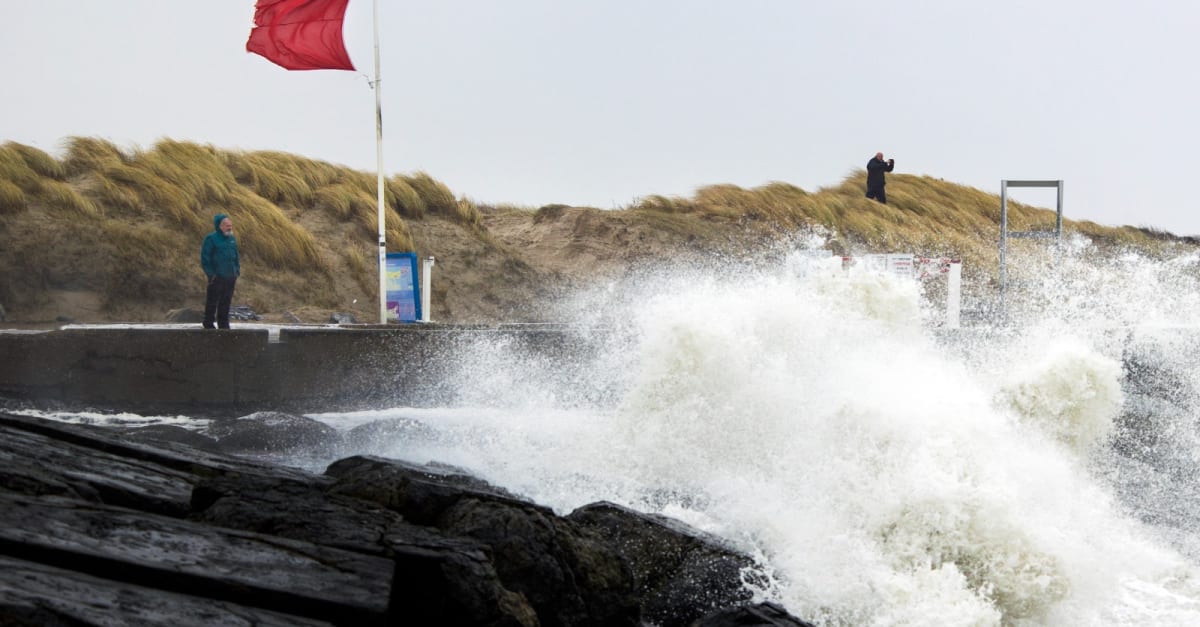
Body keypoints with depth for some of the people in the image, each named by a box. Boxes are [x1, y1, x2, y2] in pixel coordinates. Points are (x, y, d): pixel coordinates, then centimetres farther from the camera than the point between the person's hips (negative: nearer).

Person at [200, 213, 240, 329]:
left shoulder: (232, 239, 12)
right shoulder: (211, 239, -8)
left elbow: (236, 257, 21)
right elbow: (205, 258, -9)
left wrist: (237, 272, 12)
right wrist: (211, 274, -13)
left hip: (230, 278, 6)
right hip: (216, 278, -6)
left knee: (226, 302, 11)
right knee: (212, 302, 0)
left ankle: (223, 324, 18)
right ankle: (209, 323, 8)